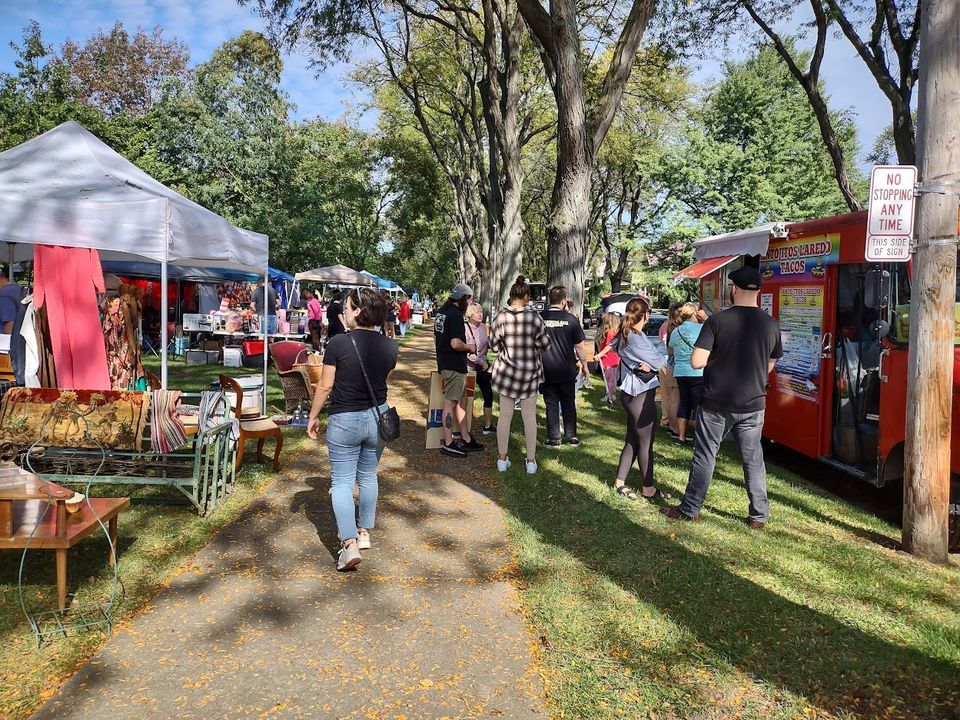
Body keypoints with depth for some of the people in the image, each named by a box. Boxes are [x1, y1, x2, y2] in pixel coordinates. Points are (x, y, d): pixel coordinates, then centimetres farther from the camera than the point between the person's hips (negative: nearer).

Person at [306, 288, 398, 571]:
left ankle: (349, 544, -7)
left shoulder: (339, 343, -17)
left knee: (342, 481, 3)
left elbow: (325, 386, -11)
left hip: (344, 420, -4)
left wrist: (312, 417, 2)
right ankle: (365, 533, 31)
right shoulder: (389, 346, -5)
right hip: (378, 417, 4)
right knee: (368, 476, 20)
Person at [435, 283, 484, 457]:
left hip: (444, 363, 10)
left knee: (459, 402, 15)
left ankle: (466, 440, 23)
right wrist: (470, 347, -9)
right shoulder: (456, 314, -19)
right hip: (454, 366, -10)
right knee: (450, 404, -1)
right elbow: (456, 343, -26)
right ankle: (448, 444, 8)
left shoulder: (441, 312, 11)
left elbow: (436, 338, 20)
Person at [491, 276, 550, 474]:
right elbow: (545, 344, -8)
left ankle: (502, 459, 16)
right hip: (529, 372, -1)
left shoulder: (501, 316, -9)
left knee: (505, 415, 10)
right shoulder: (534, 316, -12)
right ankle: (531, 461, 15)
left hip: (506, 371, 1)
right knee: (529, 416, 9)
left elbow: (494, 346, -4)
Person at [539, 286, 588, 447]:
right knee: (569, 404, 13)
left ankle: (554, 438, 11)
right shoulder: (571, 319, -8)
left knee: (551, 404, 8)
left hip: (547, 371, 0)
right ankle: (571, 436, 20)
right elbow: (579, 346, -3)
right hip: (567, 371, 0)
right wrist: (584, 365, 10)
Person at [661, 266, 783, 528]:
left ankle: (690, 508, 19)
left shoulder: (717, 320, -14)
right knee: (753, 459, 14)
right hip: (753, 404, 3)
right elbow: (769, 366, 11)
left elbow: (696, 361, -17)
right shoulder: (771, 325, 0)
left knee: (704, 456, 9)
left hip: (716, 404, -3)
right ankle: (759, 515, 21)